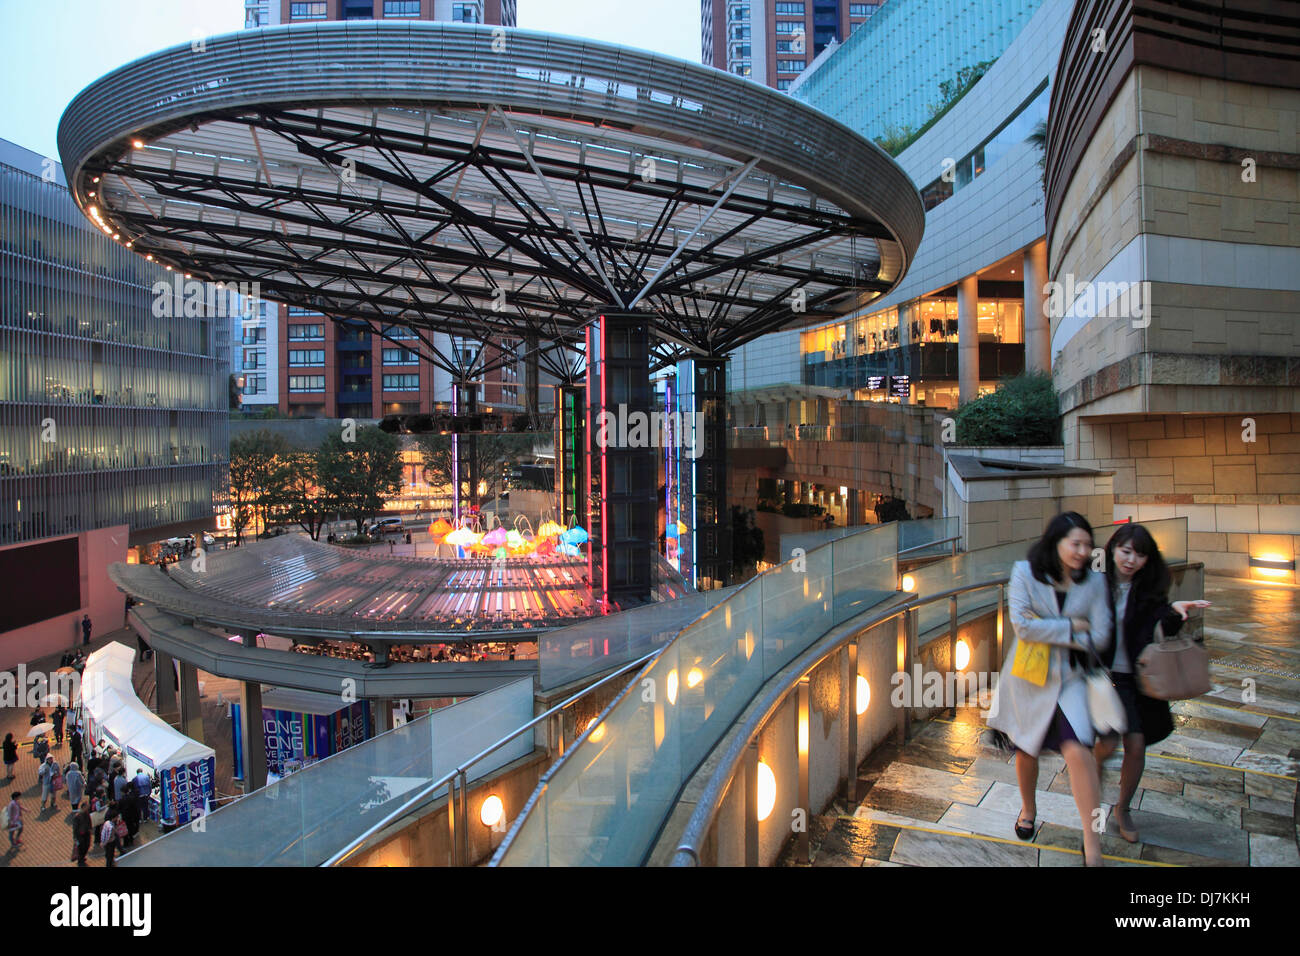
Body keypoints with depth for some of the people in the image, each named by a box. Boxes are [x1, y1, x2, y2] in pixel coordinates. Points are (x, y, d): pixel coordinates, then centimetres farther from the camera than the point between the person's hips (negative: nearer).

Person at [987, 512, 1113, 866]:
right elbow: (1022, 626, -17)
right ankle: (1028, 808, 45)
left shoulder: (1094, 581, -4)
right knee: (1027, 750, 15)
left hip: (1069, 678, 0)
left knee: (1079, 750, -18)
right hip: (1028, 677, 0)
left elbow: (1100, 638, -9)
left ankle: (1093, 848, -6)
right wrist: (1071, 627, -16)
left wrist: (1047, 631, -12)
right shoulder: (1025, 573, -9)